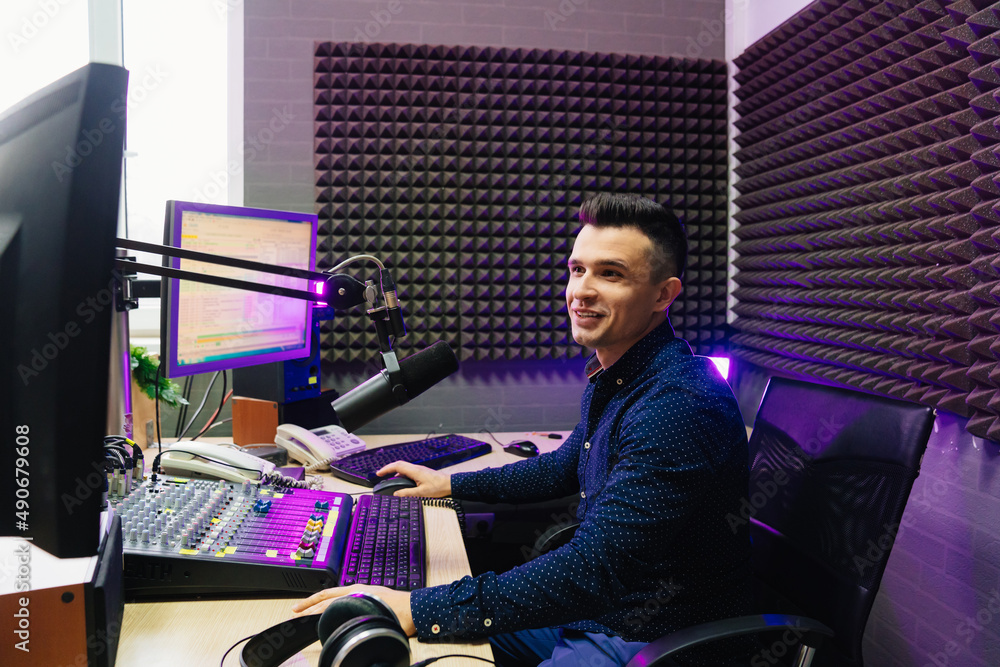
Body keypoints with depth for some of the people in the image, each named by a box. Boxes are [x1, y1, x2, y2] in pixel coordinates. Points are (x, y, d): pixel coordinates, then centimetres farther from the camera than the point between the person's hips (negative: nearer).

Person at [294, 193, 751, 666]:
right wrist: (450, 484, 18)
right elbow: (564, 467, 20)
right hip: (592, 608, 9)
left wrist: (418, 611, -35)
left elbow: (593, 568, -35)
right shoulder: (610, 378, 4)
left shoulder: (680, 405, -30)